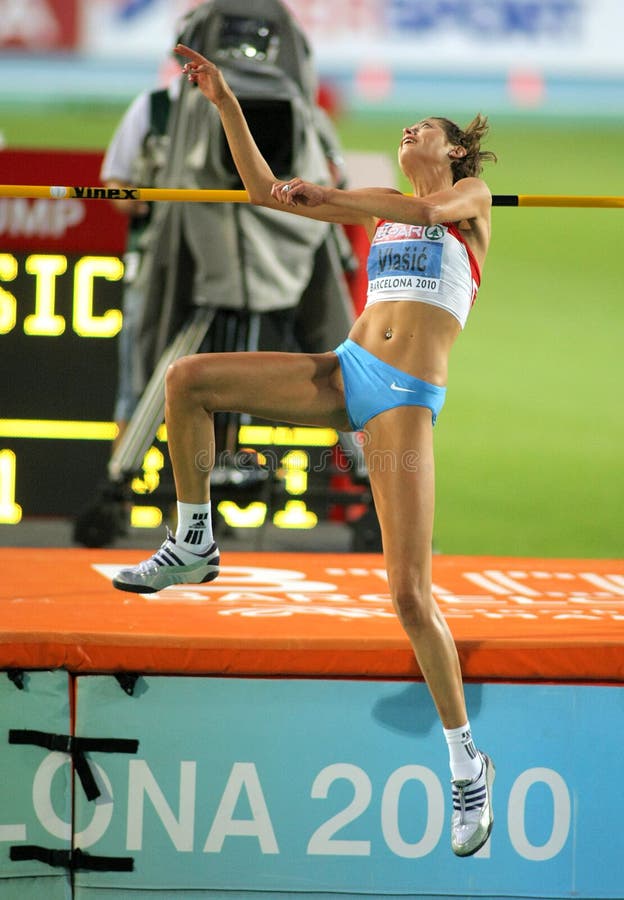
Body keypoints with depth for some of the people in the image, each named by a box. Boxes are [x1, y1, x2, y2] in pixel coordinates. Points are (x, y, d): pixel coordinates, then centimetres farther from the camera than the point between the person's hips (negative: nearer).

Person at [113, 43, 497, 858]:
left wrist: (326, 197, -27)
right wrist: (225, 104, 7)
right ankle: (194, 545, 2)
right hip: (346, 371, 6)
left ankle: (467, 763, -1)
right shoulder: (379, 207, 21)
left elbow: (429, 208, -18)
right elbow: (266, 190, 16)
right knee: (188, 379, -14)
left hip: (405, 397, -6)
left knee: (410, 593, -13)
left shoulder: (470, 195, 7)